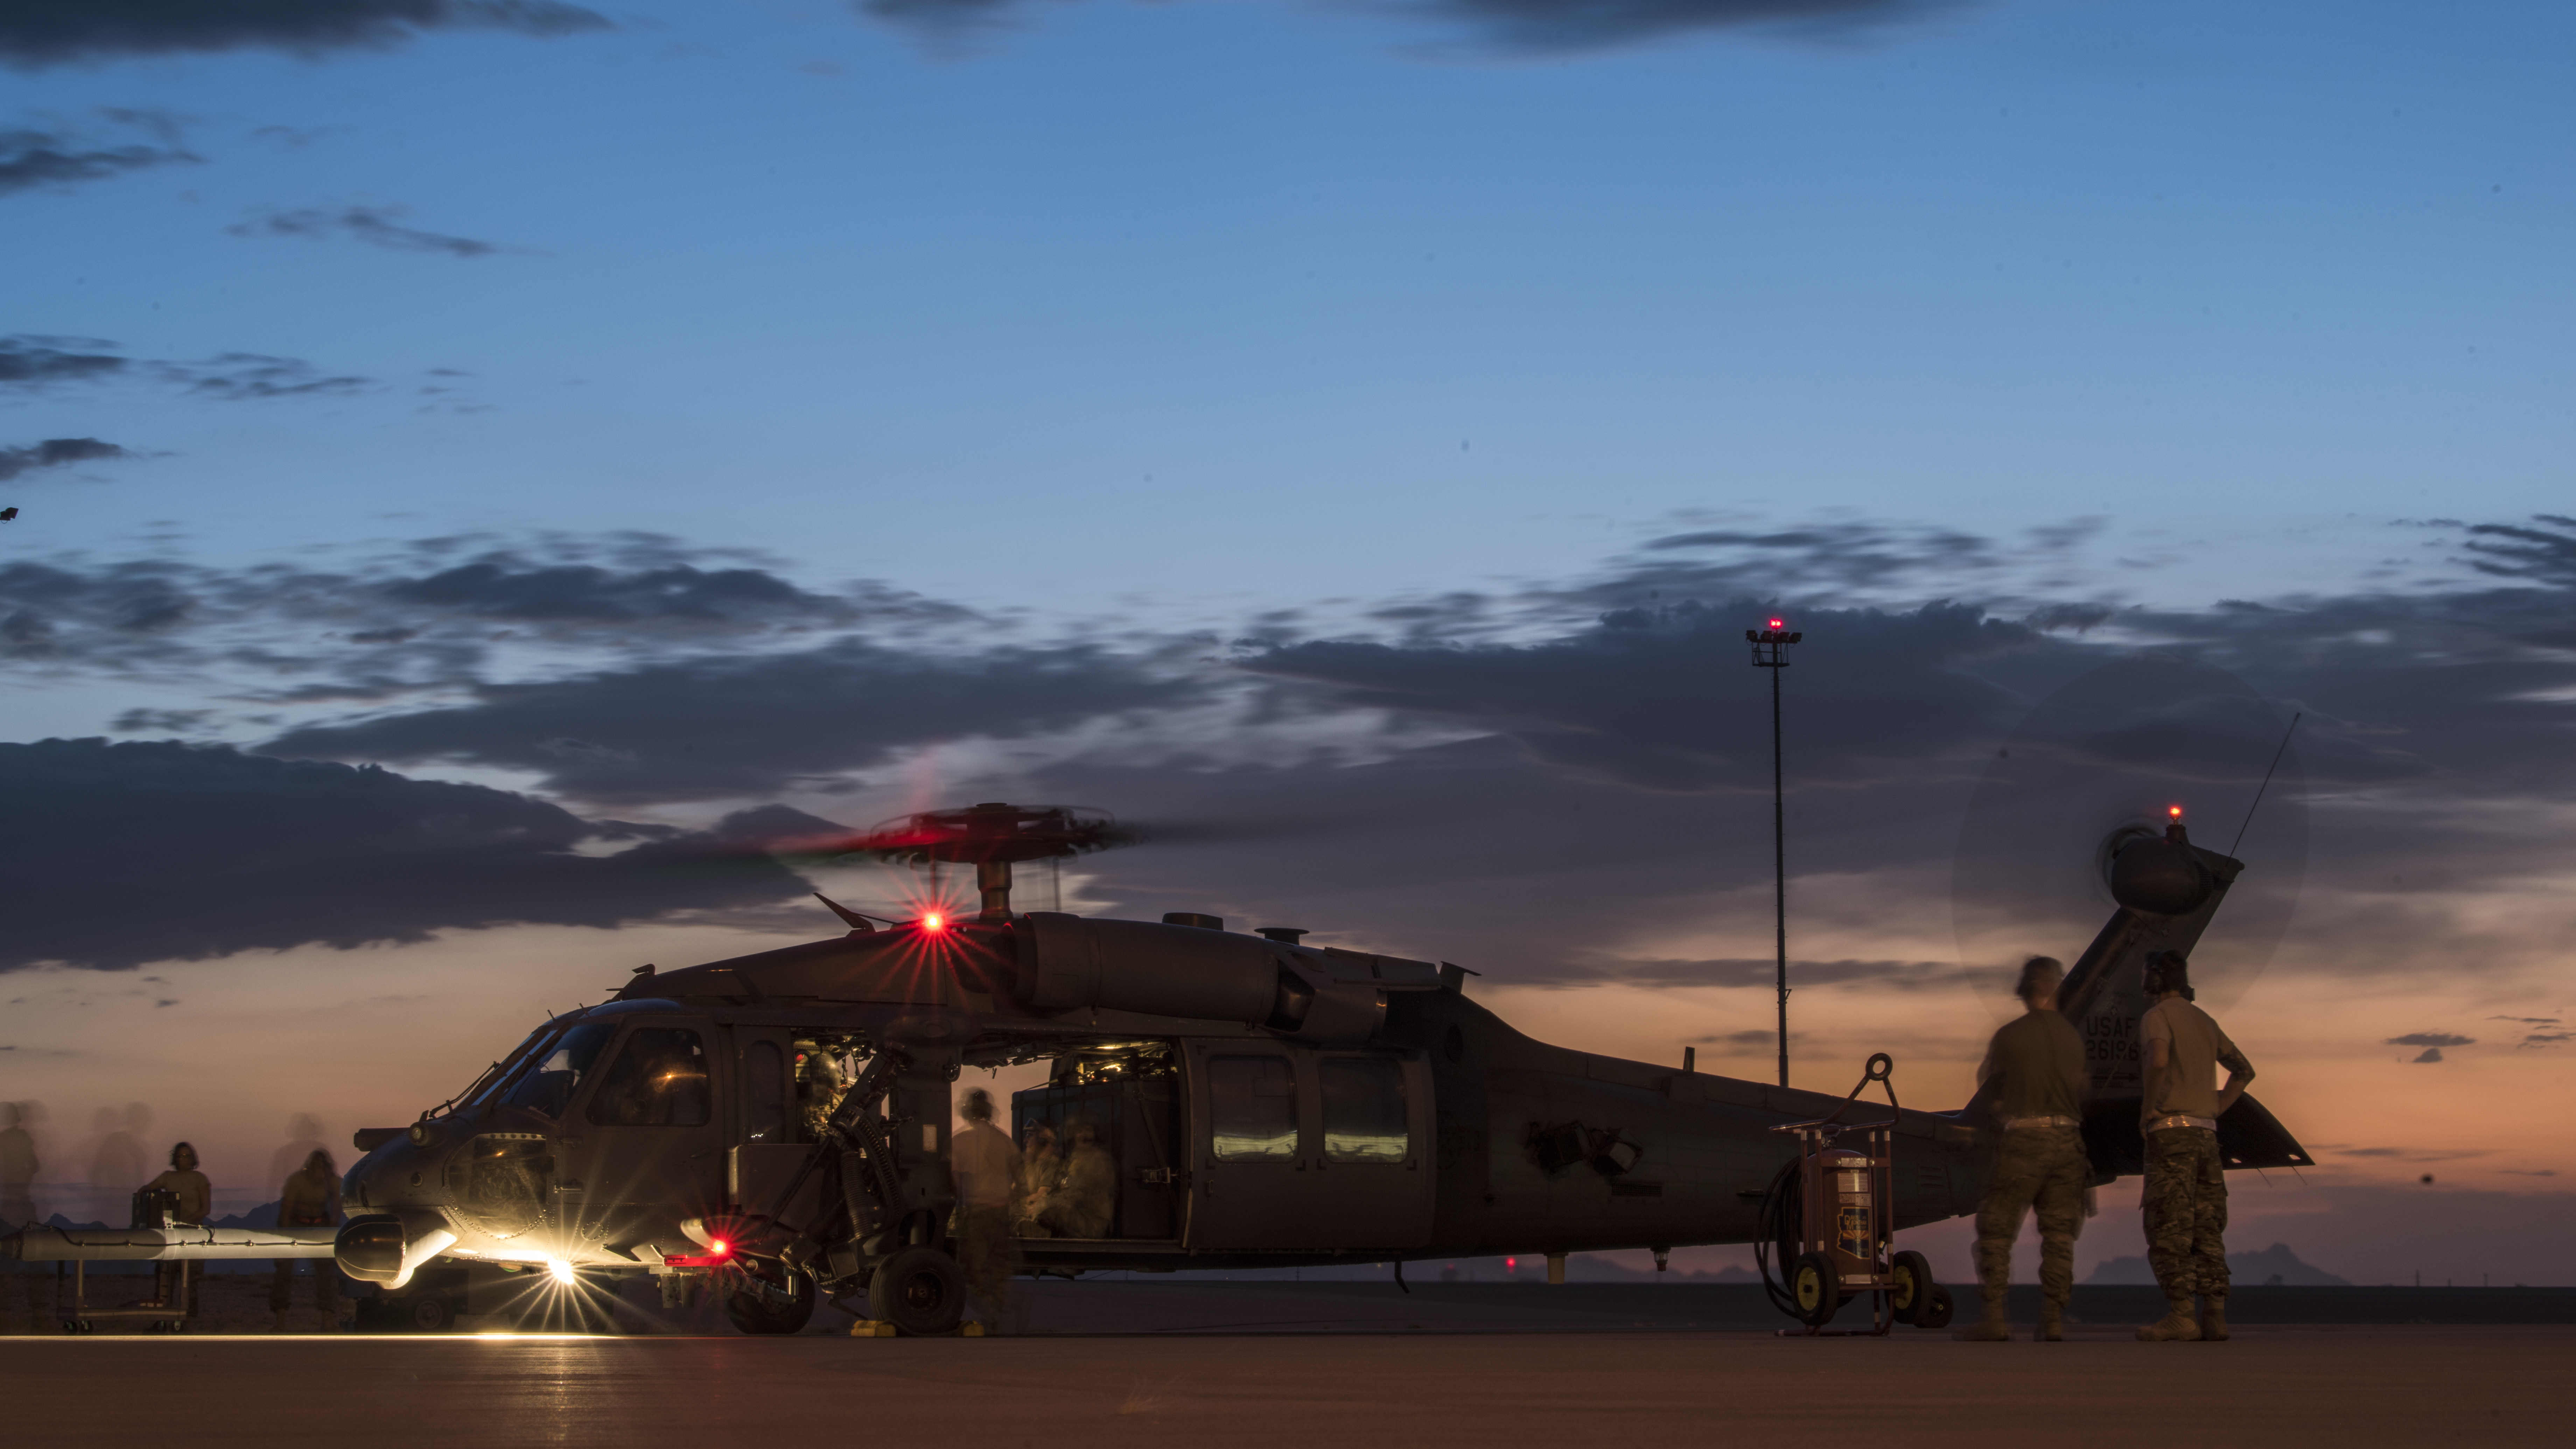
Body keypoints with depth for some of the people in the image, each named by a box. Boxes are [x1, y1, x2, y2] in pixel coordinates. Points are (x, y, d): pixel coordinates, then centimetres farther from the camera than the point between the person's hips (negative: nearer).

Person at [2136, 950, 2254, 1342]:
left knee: (2168, 1230, -7)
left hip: (2171, 1131, -7)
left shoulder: (2156, 1017, -6)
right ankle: (2215, 1317, 1)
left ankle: (2180, 1316, -13)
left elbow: (2159, 1060, -27)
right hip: (2205, 1134, 8)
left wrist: (2147, 1109, -14)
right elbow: (2244, 1070, 27)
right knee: (2205, 1231, 6)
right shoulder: (2205, 1021, 20)